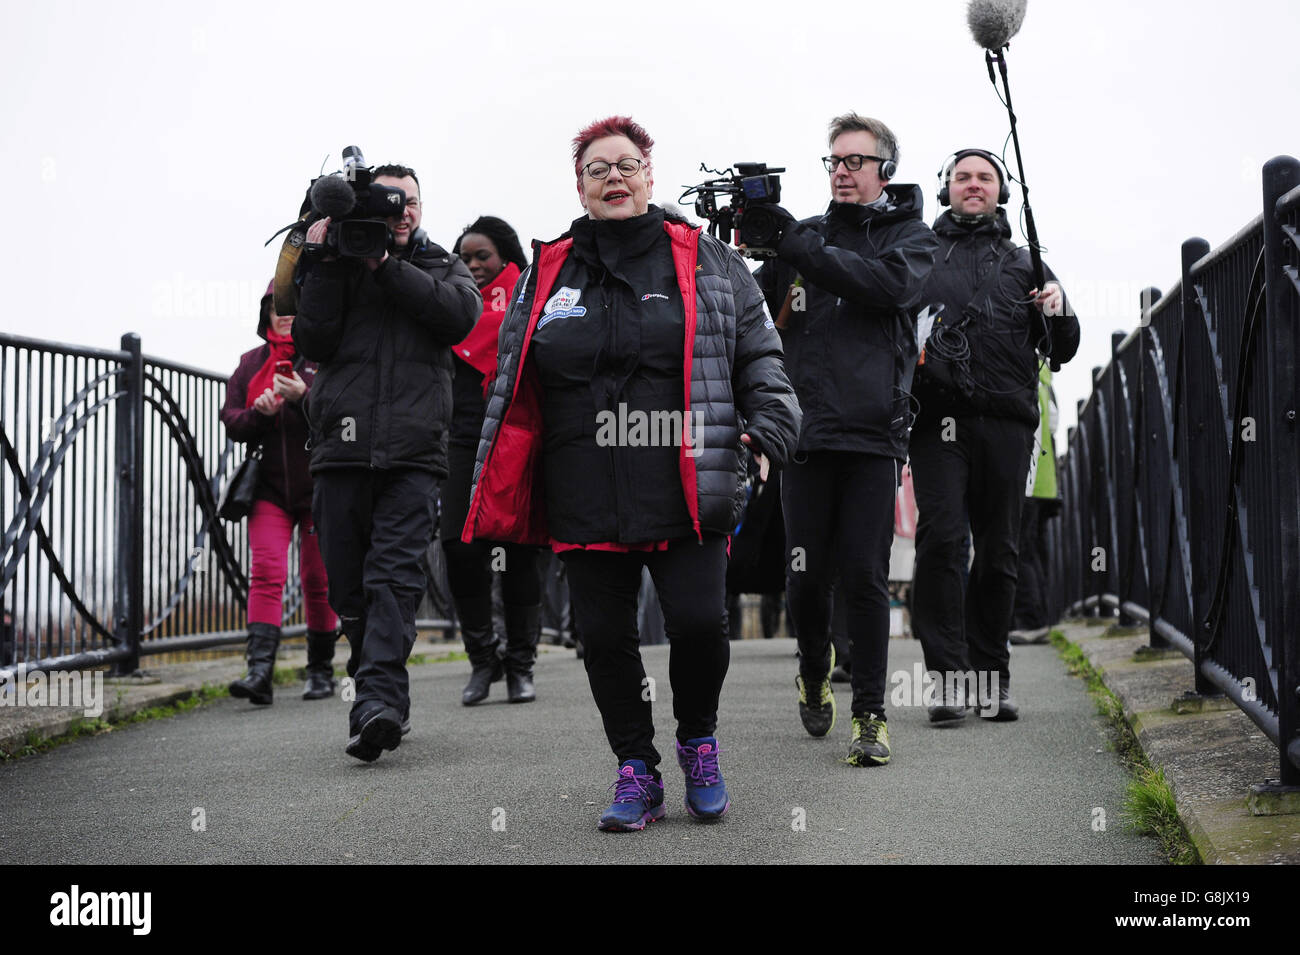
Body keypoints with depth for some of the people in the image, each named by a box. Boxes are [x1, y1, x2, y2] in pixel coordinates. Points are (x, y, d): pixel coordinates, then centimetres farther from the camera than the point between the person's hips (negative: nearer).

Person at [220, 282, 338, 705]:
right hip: (269, 487, 2)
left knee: (318, 581, 5)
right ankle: (260, 671, -21)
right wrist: (259, 412, -12)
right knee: (266, 573, -13)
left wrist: (304, 396, -25)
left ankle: (321, 671, 21)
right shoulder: (251, 363, 12)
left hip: (318, 485, -2)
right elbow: (231, 421, 8)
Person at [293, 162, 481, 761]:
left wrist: (387, 268, -7)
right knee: (349, 587, 4)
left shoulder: (441, 267, 18)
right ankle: (381, 694, 18)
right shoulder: (337, 263, 16)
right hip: (343, 445, 2)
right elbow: (313, 342, 2)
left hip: (413, 451, -2)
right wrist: (325, 264, -5)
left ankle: (377, 704, -27)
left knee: (395, 576, -16)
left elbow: (462, 314, -5)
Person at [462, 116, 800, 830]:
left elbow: (758, 356, 9)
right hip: (585, 500, 3)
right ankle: (636, 773, 20)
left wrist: (768, 427, -8)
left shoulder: (708, 262, 10)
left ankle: (698, 742, 17)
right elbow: (511, 390, 19)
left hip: (685, 494, -2)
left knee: (698, 622, -12)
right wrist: (494, 492, 15)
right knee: (603, 637, 4)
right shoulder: (546, 274, 15)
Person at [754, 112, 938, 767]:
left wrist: (803, 249, -18)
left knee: (864, 577, -5)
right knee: (807, 576, 4)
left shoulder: (910, 235, 7)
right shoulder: (805, 235, 14)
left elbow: (892, 284, -15)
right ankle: (814, 671, 31)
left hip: (873, 432, -2)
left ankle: (870, 713, 3)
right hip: (806, 428, 2)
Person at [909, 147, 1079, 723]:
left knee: (998, 551, 4)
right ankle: (949, 675, -14)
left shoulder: (1023, 264, 20)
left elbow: (1061, 352, 21)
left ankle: (991, 676, 12)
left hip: (1006, 421, 2)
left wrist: (1058, 312, 0)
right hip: (939, 416, -2)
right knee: (941, 538, -14)